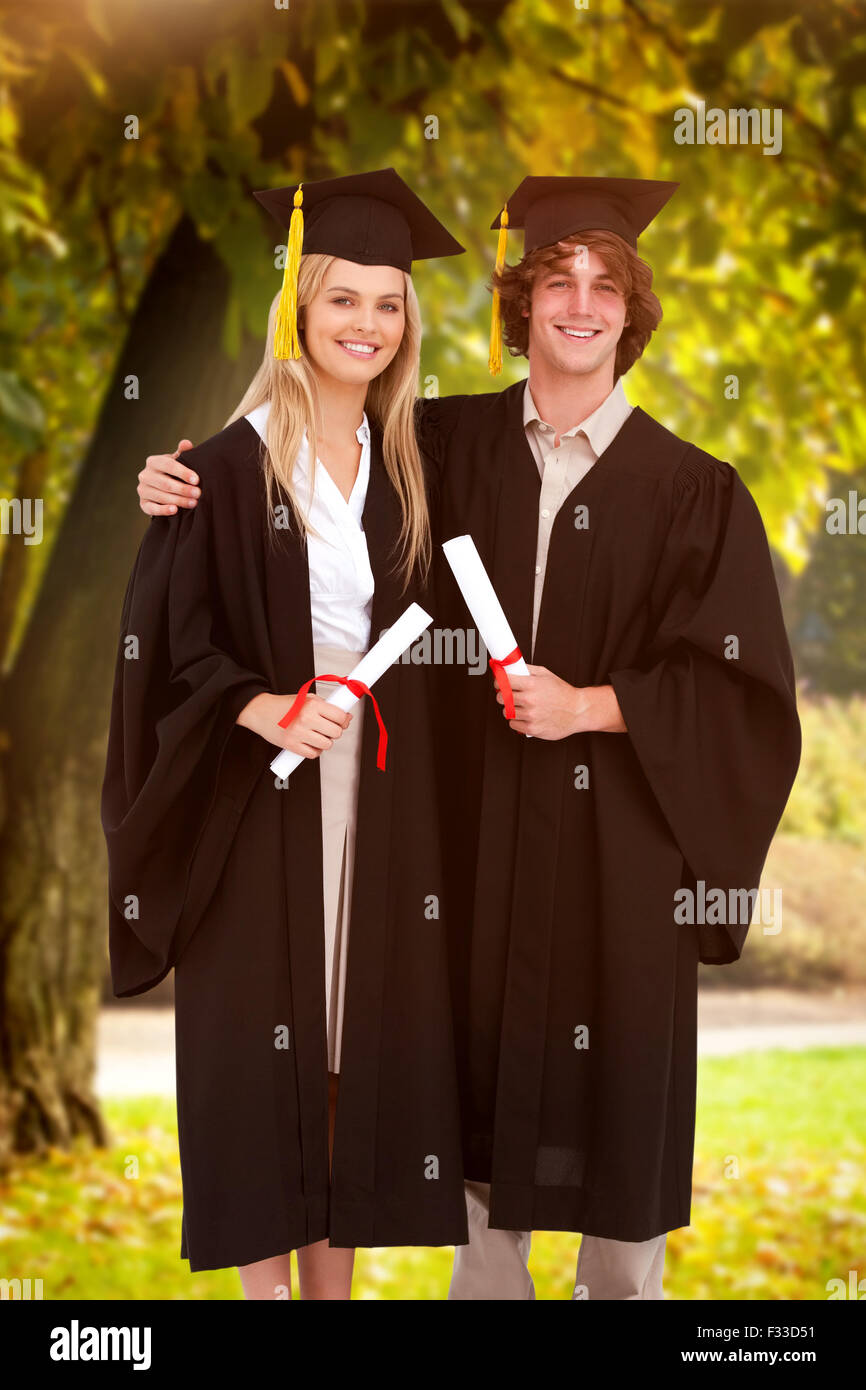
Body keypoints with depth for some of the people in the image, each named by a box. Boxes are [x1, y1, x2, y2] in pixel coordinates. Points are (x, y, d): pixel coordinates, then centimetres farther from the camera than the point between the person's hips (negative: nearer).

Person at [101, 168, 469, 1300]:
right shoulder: (235, 465, -6)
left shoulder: (406, 468, 9)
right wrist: (266, 709, -22)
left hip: (377, 795, 5)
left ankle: (335, 1270, 17)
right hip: (259, 794, -4)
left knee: (361, 1017, 7)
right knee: (264, 1021, 0)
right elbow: (168, 632, -10)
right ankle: (267, 1272, 10)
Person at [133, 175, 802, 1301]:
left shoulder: (693, 490, -3)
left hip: (616, 838, -2)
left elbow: (741, 687, -4)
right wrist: (187, 482, -3)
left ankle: (622, 1282, 23)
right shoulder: (452, 445, 4)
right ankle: (486, 1272, 25)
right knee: (488, 1059, 10)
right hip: (479, 825, 2)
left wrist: (593, 706, -15)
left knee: (614, 1082, 5)